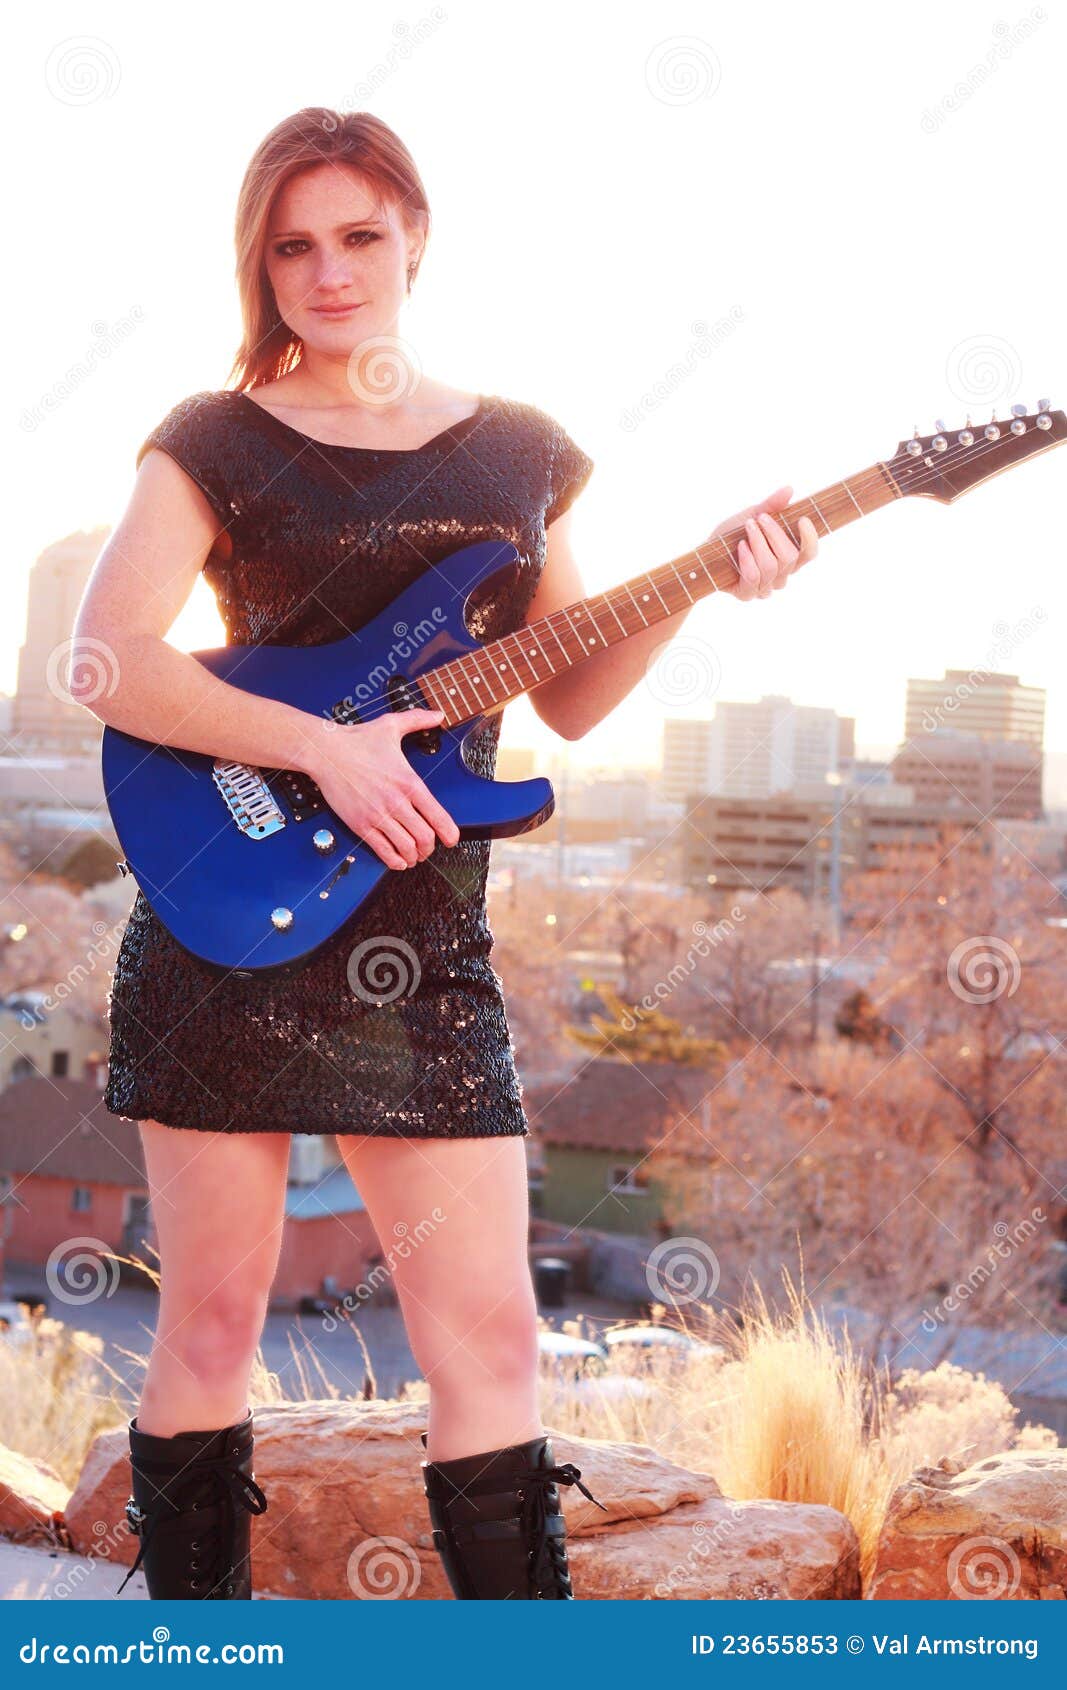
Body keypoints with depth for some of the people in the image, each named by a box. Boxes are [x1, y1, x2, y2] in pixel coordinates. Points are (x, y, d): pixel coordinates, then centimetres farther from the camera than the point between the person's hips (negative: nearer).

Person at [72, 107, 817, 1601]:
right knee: (211, 1322, 5)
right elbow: (106, 663, -9)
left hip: (423, 945, 2)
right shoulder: (217, 442, 3)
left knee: (489, 1332, -1)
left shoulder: (519, 452, 13)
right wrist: (323, 744, -17)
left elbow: (568, 699, 15)